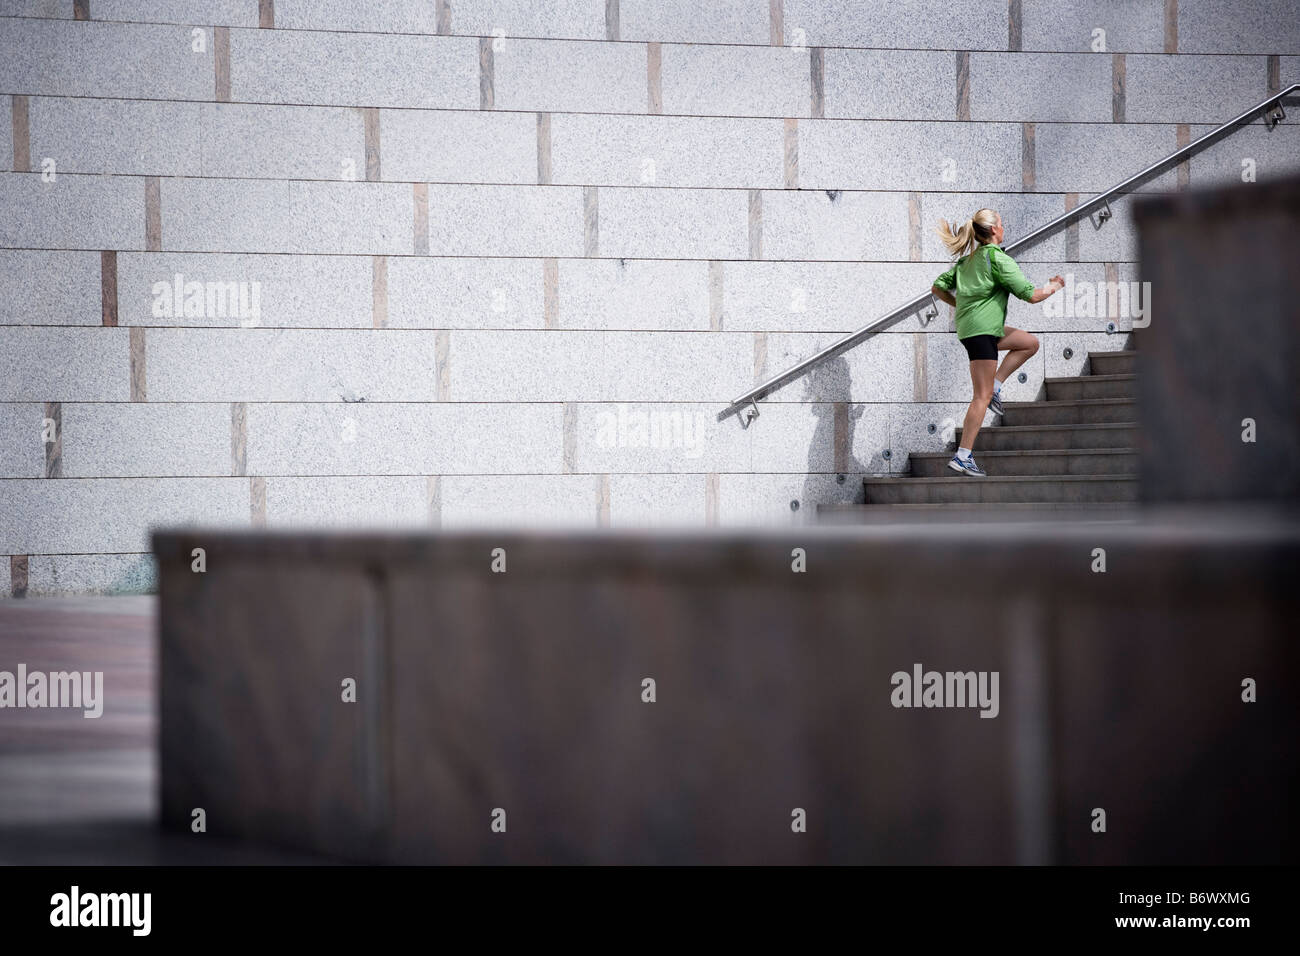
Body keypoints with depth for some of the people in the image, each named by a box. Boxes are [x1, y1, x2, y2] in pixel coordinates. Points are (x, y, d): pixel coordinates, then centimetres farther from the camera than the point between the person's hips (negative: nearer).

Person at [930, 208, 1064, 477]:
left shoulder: (967, 259, 13)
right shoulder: (999, 259, -12)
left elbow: (938, 288, 17)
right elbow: (1031, 295, -12)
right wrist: (1054, 286, 7)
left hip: (969, 324, 9)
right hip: (982, 329, -9)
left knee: (1030, 342, 22)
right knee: (982, 396, -7)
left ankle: (995, 385, 10)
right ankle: (963, 457, -10)